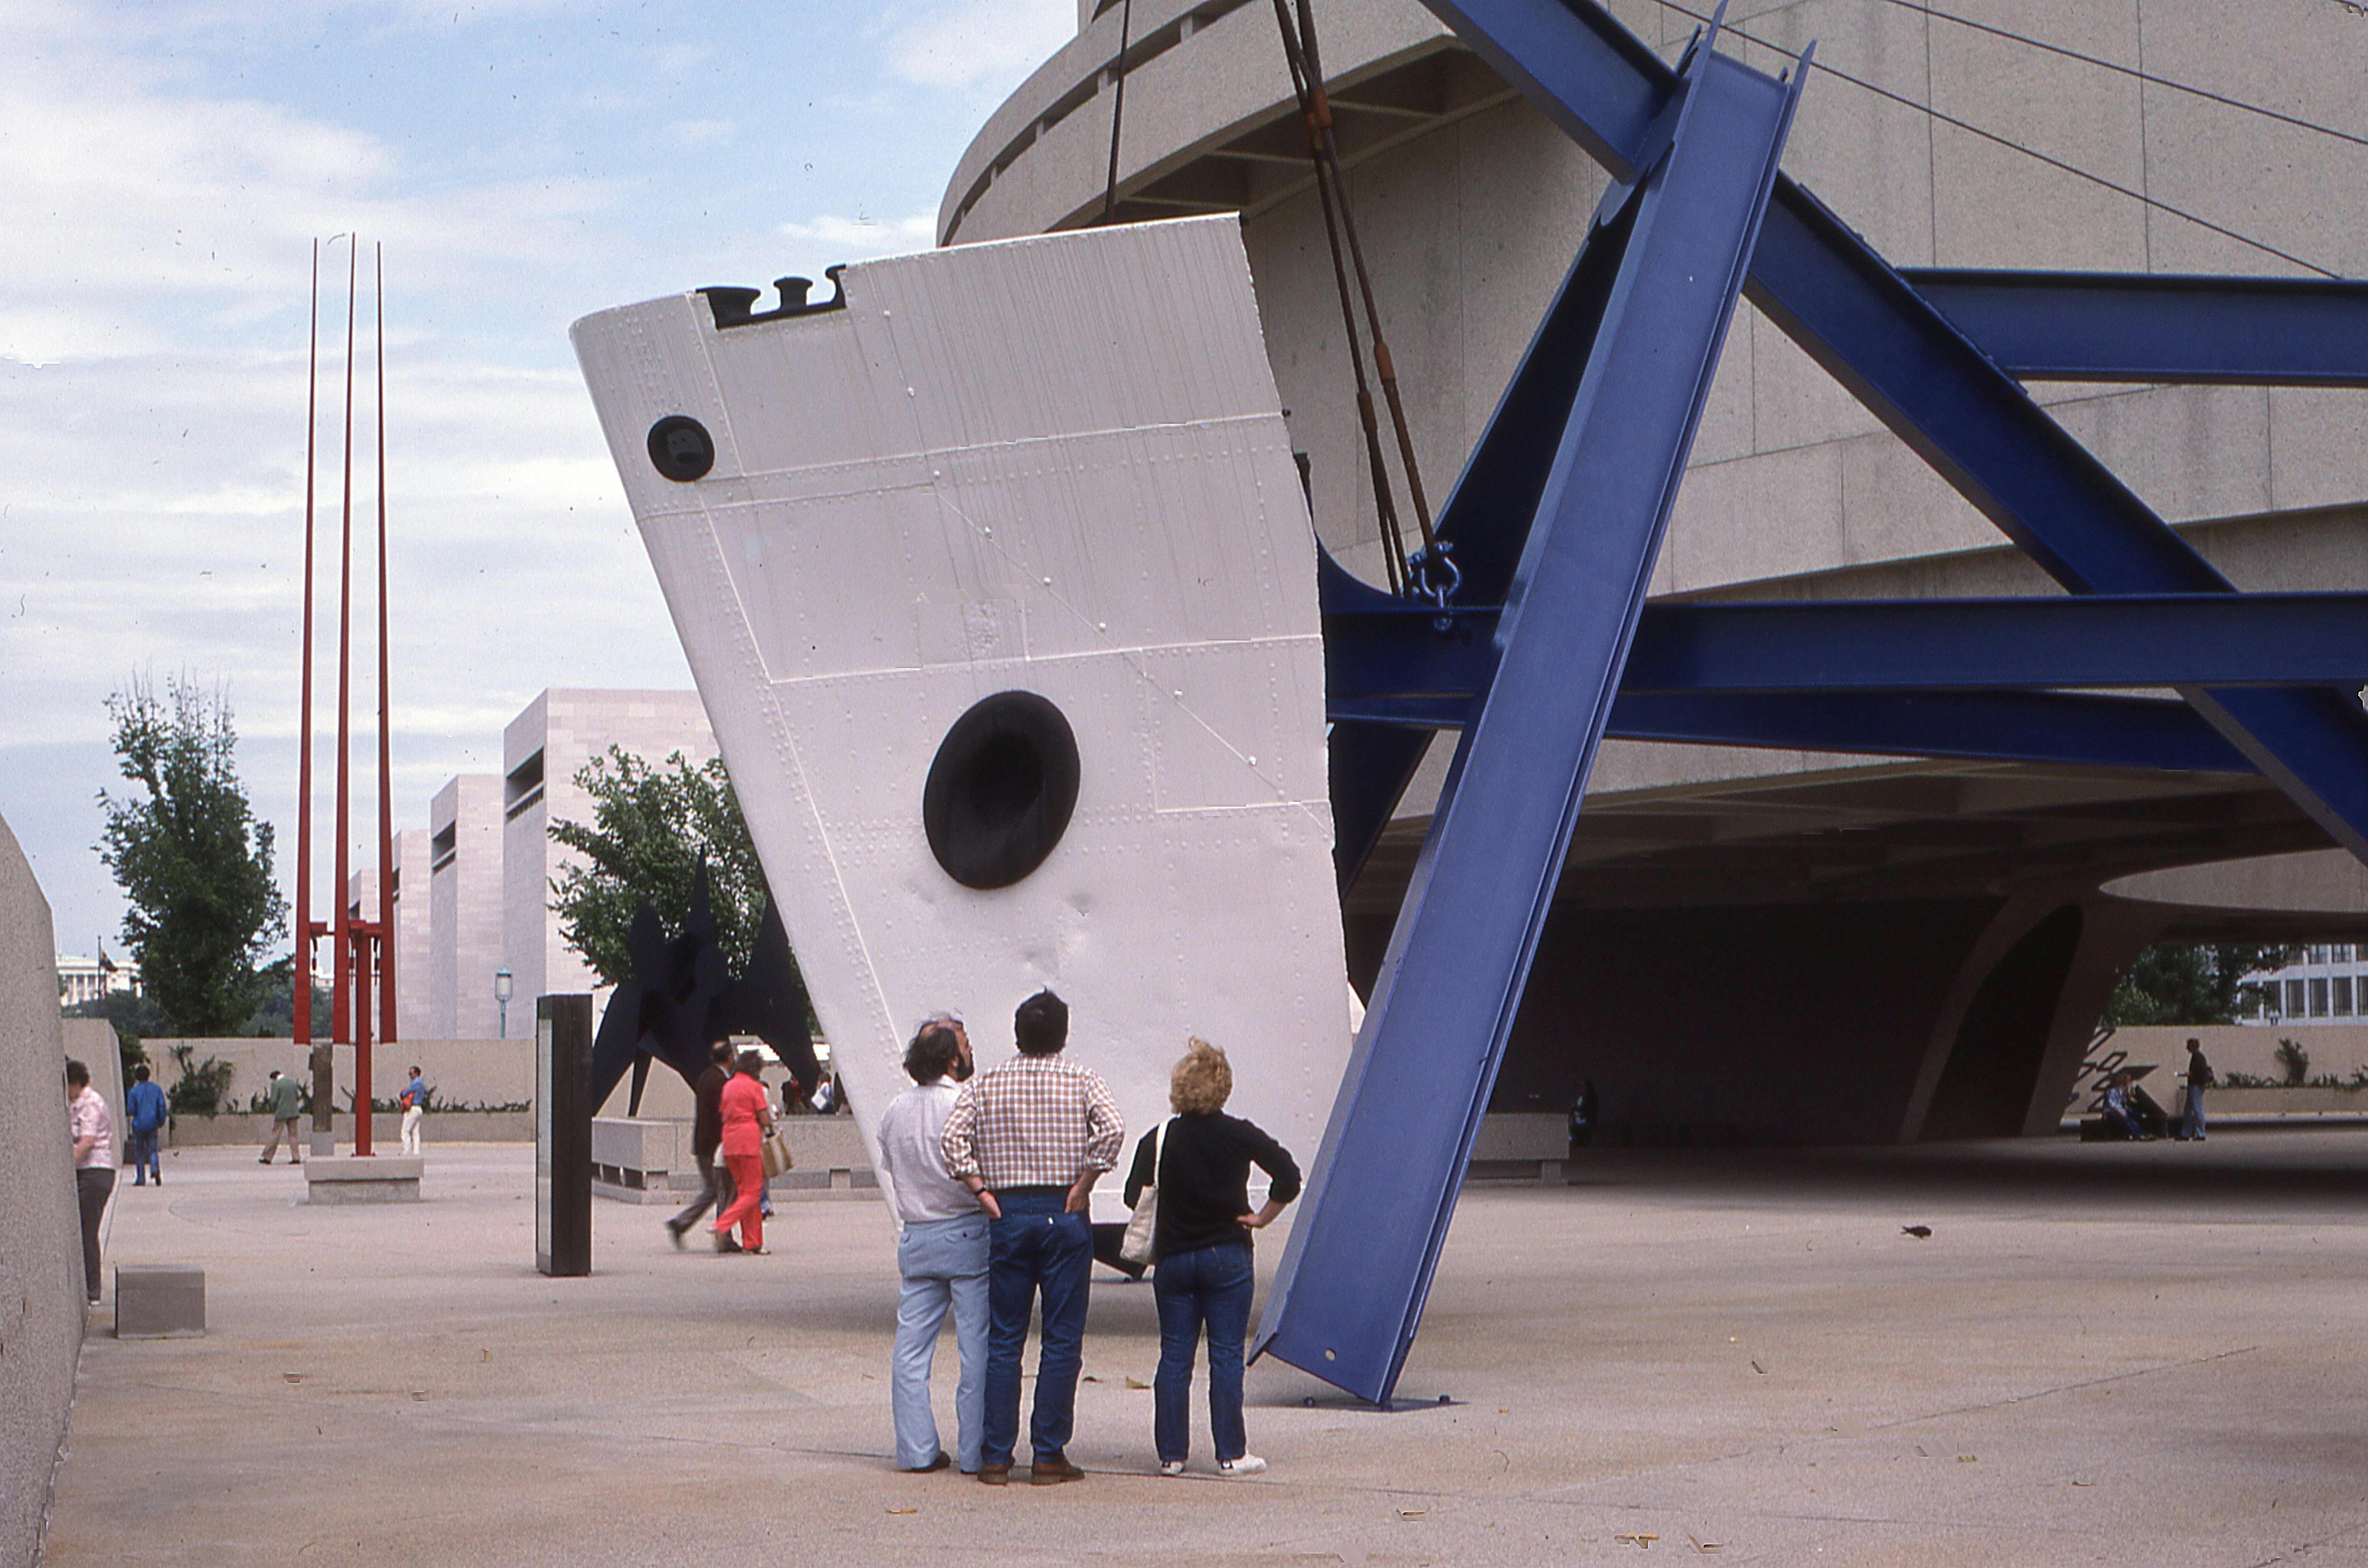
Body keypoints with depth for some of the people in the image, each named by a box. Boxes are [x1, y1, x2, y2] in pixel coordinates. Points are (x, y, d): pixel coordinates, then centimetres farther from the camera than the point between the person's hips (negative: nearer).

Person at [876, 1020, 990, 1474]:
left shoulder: (894, 1112, 7)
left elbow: (893, 1174, 14)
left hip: (915, 1238, 5)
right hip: (966, 1234, -5)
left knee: (911, 1347, 8)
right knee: (977, 1347, 0)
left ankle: (917, 1449, 9)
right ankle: (976, 1450, 2)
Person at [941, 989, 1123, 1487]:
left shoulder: (987, 1082, 6)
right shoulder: (1081, 1080, 0)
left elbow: (953, 1137, -5)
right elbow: (1111, 1129, -16)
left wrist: (982, 1191, -2)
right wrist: (1082, 1185, -9)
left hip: (1007, 1216, 2)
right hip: (1064, 1216, -2)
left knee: (1003, 1339, 7)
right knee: (1061, 1341, 3)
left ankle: (995, 1456, 6)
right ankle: (1048, 1455, 3)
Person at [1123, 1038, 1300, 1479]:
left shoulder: (1159, 1140, -3)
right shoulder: (1239, 1135, -5)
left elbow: (1134, 1197, -6)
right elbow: (1288, 1176, -11)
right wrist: (1263, 1217, 0)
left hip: (1173, 1258, 1)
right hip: (1227, 1257, -1)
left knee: (1174, 1358, 6)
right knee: (1226, 1356, 2)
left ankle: (1171, 1455, 7)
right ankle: (1231, 1454, 3)